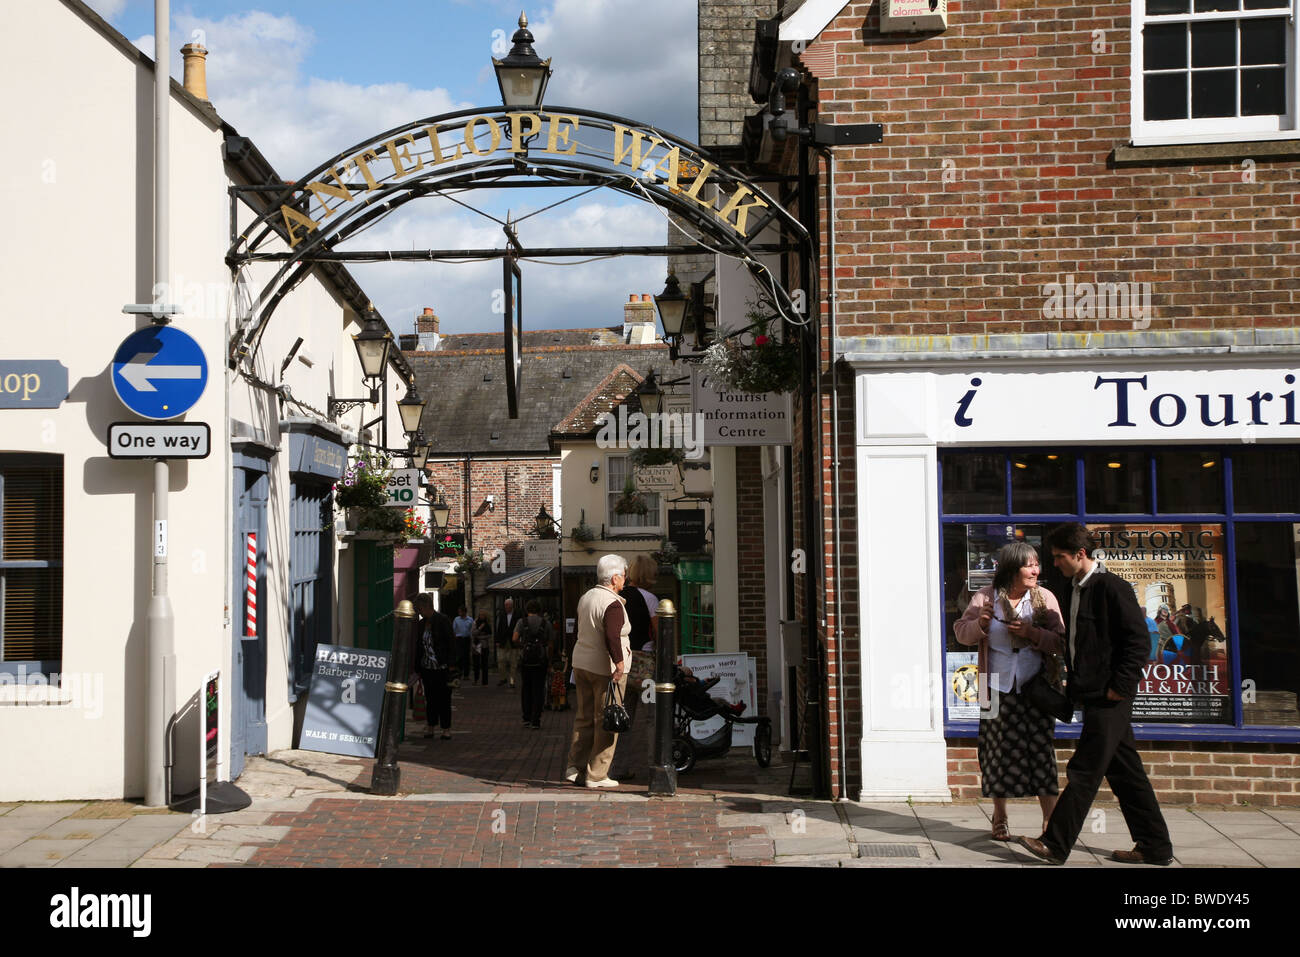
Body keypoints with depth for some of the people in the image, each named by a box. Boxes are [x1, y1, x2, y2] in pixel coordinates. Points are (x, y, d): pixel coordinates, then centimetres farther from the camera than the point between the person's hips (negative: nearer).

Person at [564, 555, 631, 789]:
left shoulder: (586, 597, 9)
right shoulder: (613, 605, -18)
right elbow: (612, 637, -30)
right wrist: (619, 664, -32)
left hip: (582, 663, 8)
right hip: (606, 669, -8)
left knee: (585, 718, 15)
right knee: (606, 722, 0)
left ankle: (575, 767, 14)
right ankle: (597, 775, 3)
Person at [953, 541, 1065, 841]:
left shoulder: (1044, 598, 1)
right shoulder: (985, 597, 1)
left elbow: (1061, 642, -1)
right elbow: (962, 633, 5)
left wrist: (1033, 633, -18)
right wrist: (979, 623, -16)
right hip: (998, 689, 0)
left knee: (1041, 752, -4)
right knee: (999, 754, 6)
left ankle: (1050, 821, 5)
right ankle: (1000, 819, 20)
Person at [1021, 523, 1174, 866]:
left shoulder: (1112, 587, -13)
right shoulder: (1073, 591, 14)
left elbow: (1138, 640, -16)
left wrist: (1119, 686, -17)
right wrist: (1076, 683, 14)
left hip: (1109, 697, -9)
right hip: (1092, 694, 9)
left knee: (1083, 772, -6)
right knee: (1124, 772, 12)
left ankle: (1055, 845, -3)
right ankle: (1155, 847, 19)